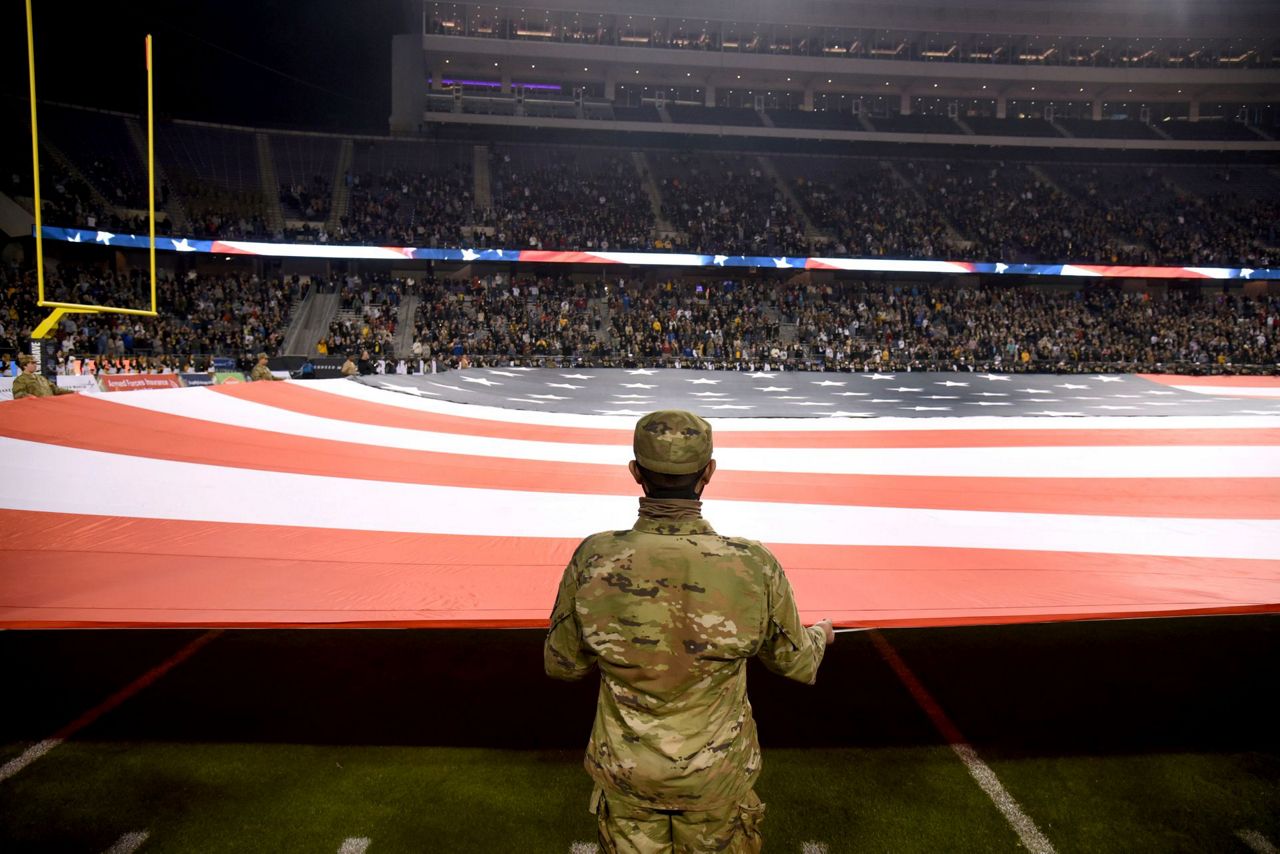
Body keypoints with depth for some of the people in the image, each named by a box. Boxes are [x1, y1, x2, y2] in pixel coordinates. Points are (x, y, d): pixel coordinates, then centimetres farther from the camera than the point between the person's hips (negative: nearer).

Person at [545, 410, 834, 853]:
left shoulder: (593, 561, -24)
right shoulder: (754, 567, -25)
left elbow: (562, 662, -8)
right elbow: (794, 660, -6)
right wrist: (819, 636, 18)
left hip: (628, 767, 1)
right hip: (714, 770, 0)